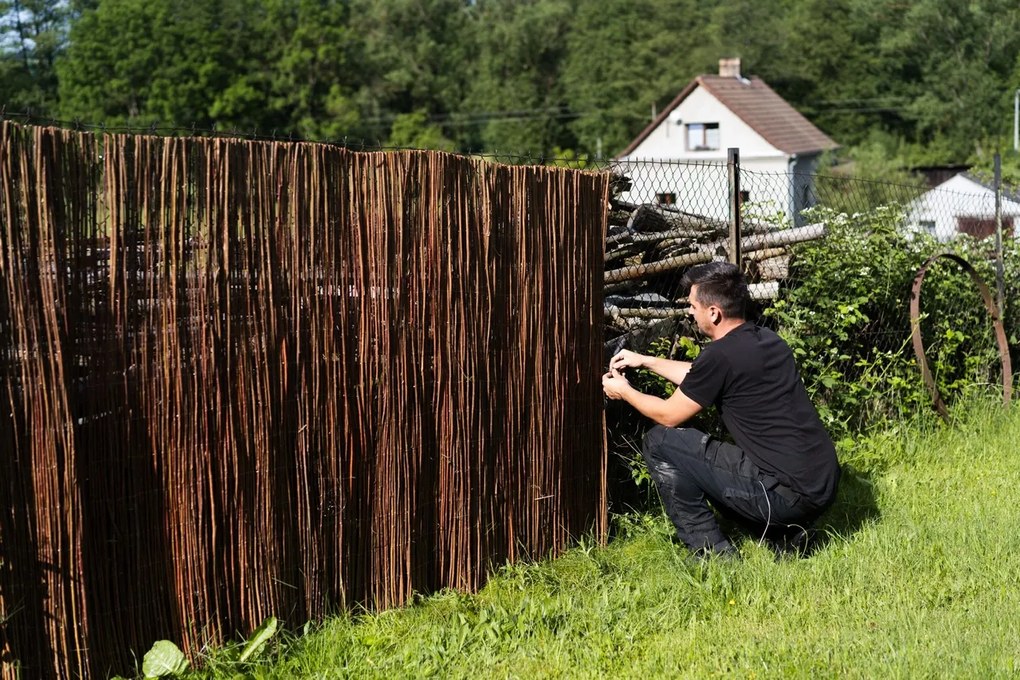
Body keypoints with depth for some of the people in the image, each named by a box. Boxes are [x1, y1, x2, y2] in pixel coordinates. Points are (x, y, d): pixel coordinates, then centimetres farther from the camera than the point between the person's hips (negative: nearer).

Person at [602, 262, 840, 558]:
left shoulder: (720, 356, -15)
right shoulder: (767, 340, 10)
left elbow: (668, 416, 1)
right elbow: (698, 377, 29)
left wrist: (624, 392, 17)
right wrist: (645, 361, 33)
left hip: (787, 495, -9)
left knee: (659, 443, 0)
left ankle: (714, 554, 5)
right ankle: (785, 535, 16)